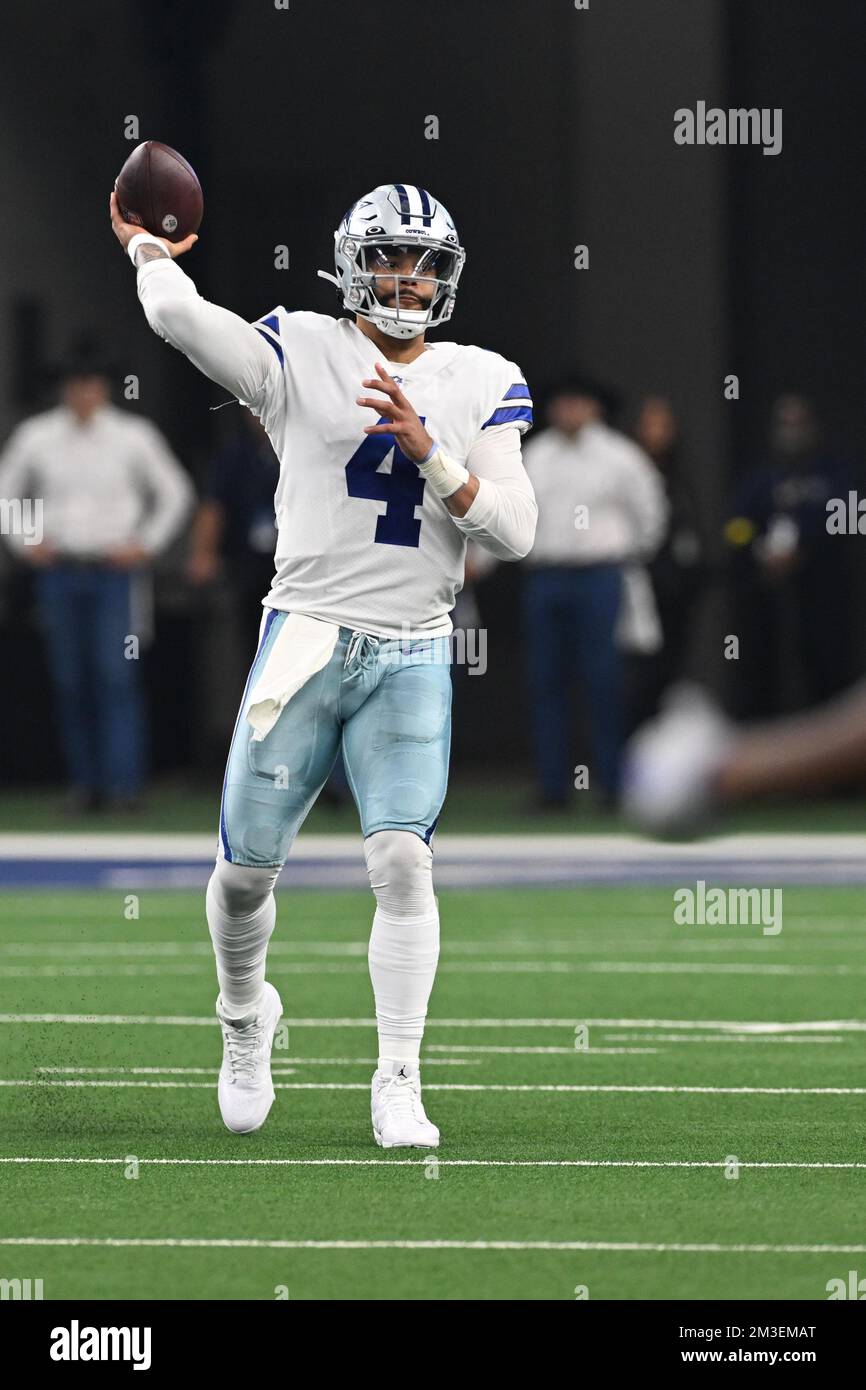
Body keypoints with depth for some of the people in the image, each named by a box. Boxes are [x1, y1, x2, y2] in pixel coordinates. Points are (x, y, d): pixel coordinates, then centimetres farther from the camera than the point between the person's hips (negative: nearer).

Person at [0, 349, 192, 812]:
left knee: (117, 678, -13)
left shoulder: (133, 436, 1)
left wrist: (146, 544, 2)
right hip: (59, 572, 2)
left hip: (115, 571, -2)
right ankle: (85, 784, 8)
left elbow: (175, 493, 10)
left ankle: (124, 784, -16)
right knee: (70, 683, 2)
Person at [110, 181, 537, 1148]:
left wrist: (427, 452, -13)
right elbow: (178, 315, -16)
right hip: (306, 640, -1)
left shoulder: (481, 385, 7)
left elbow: (514, 531, -1)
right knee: (248, 867, 4)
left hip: (411, 660, 1)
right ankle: (244, 1020, 34)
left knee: (402, 861, -15)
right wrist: (147, 249, 4)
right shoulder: (302, 355, -1)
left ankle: (399, 1085, -8)